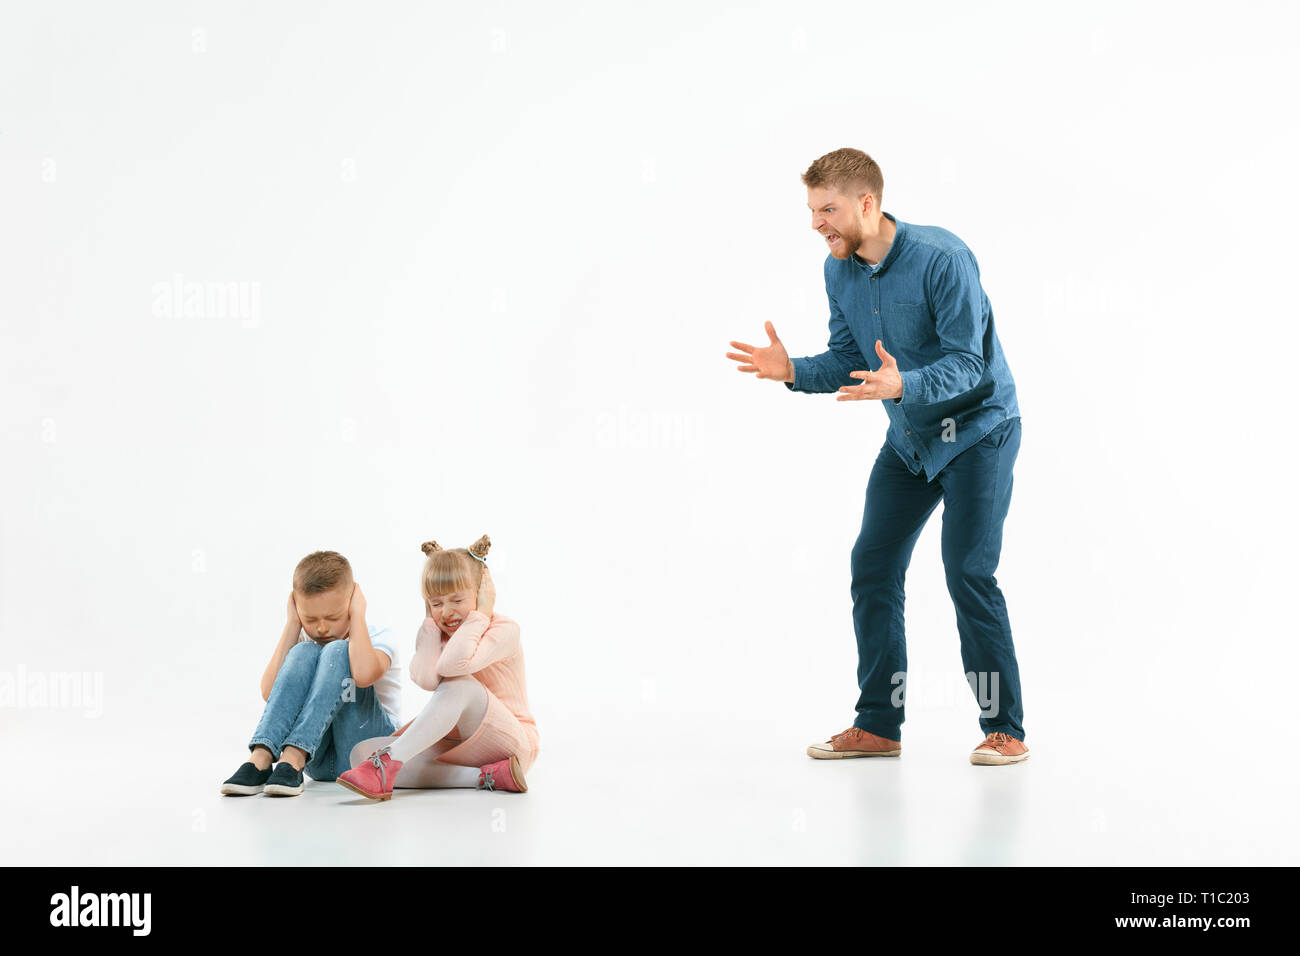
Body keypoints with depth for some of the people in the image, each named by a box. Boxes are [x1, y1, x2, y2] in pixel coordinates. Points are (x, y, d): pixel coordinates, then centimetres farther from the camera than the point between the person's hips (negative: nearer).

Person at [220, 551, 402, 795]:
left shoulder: (378, 637, -4)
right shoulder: (304, 638, 9)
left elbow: (364, 674, -31)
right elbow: (269, 693, -10)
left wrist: (357, 616, -16)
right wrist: (292, 624, -6)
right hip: (319, 762, 4)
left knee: (337, 652, -23)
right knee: (303, 653, -18)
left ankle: (292, 760, -39)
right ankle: (260, 760, -35)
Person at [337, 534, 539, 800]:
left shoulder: (505, 629, -10)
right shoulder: (436, 635, 8)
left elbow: (453, 664, -31)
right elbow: (426, 679, -18)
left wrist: (481, 613, -19)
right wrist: (430, 619, -9)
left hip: (514, 744, -6)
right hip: (456, 745, 6)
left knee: (459, 684, -33)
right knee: (362, 752, -16)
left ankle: (388, 762, -40)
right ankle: (483, 776, -29)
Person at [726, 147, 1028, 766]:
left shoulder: (942, 259, -24)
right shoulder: (840, 271, -2)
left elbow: (967, 364, -26)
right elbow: (849, 362, 5)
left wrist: (902, 384, -43)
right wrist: (793, 371, -14)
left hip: (977, 430, -7)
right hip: (909, 438, 7)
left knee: (968, 573, -14)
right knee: (872, 568, 4)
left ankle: (1004, 729, -1)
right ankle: (877, 726, 13)